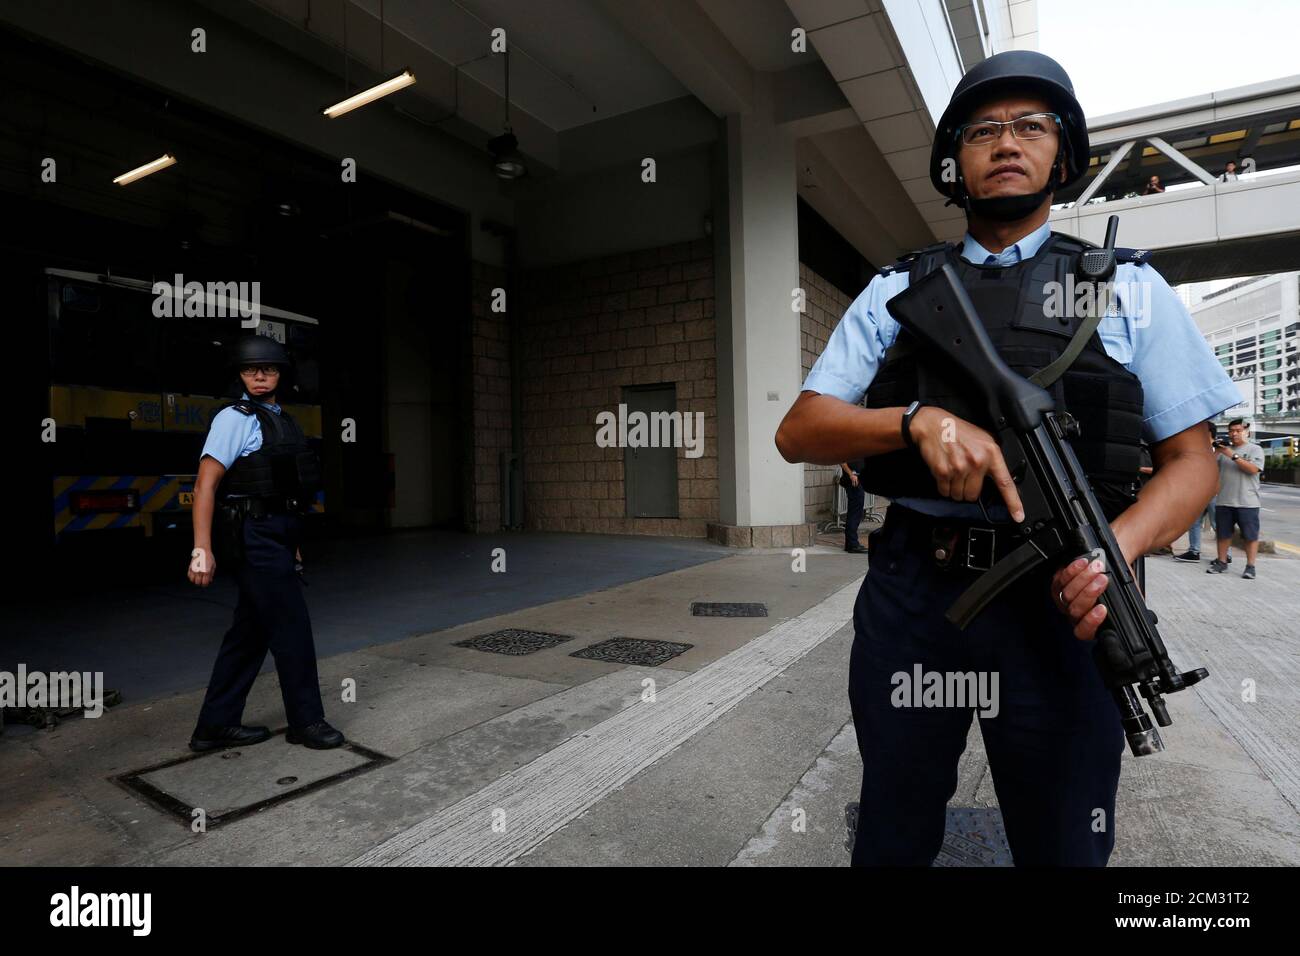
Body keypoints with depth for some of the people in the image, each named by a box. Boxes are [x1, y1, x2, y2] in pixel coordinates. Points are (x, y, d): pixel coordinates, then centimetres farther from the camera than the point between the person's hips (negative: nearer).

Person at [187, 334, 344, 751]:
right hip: (255, 539, -8)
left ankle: (216, 726, 25)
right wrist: (202, 550, -21)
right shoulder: (235, 419, -9)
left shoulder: (282, 421, 16)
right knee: (292, 628, -1)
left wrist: (291, 542, 22)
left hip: (276, 537, 8)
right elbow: (205, 485, -15)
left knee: (250, 632, 13)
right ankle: (306, 721, 14)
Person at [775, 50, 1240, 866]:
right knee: (894, 838, 18)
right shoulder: (897, 290, 8)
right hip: (911, 593, 1)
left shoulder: (1129, 286, 8)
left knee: (1065, 846, 16)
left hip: (1057, 601, 0)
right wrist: (919, 420, -19)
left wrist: (1117, 546, -16)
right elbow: (798, 432, 0)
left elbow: (1191, 460, 6)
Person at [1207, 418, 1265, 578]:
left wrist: (1233, 456, -19)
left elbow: (1253, 469, -15)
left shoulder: (1255, 449, 0)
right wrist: (1215, 452, -5)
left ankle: (1250, 566, 7)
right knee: (1222, 534, 10)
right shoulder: (1224, 449, 11)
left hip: (1247, 503, -4)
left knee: (1250, 535, 1)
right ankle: (1222, 562, 20)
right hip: (1224, 502, 4)